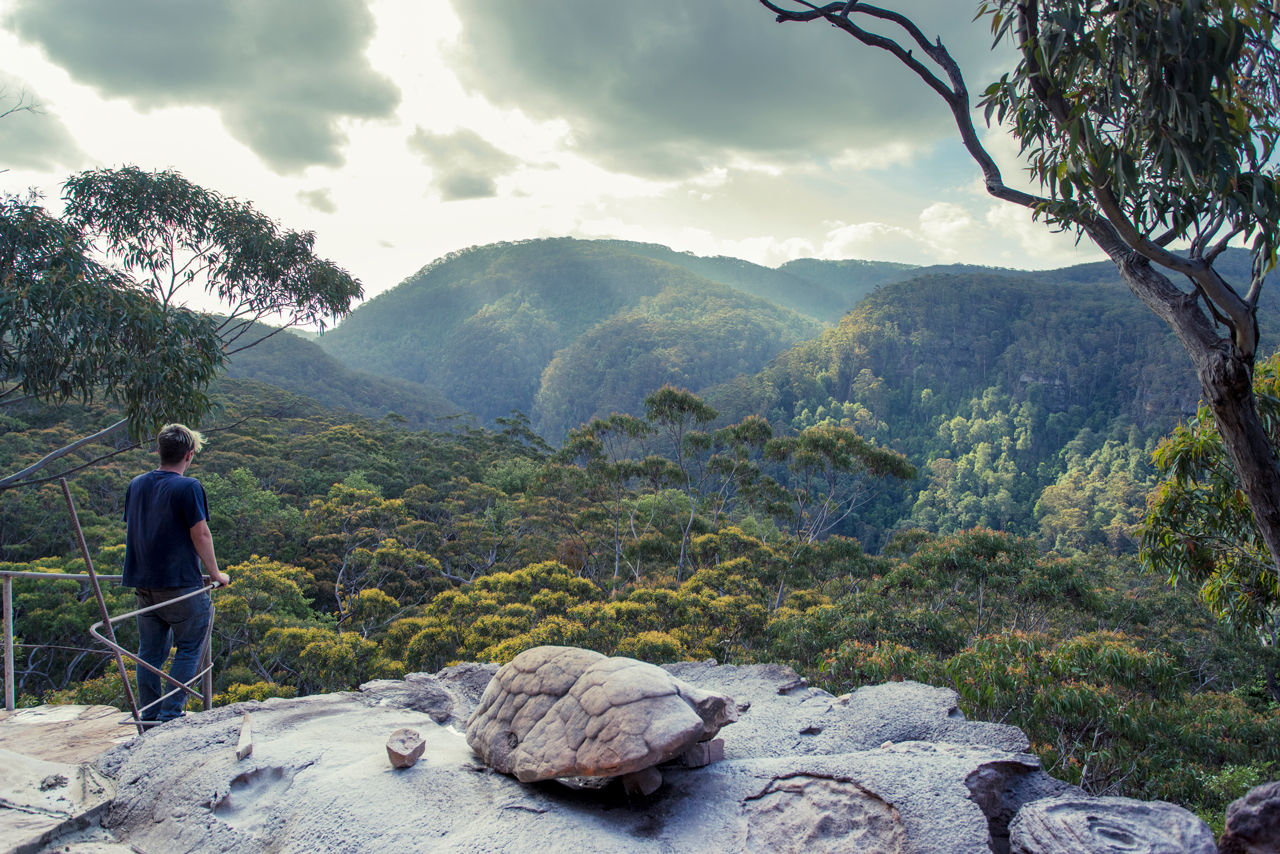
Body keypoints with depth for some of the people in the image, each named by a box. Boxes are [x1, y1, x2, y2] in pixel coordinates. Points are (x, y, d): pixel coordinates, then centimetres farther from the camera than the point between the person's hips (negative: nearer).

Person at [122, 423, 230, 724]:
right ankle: (170, 714, 2)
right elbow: (200, 535, -13)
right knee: (189, 648, 5)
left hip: (143, 583, 7)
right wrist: (215, 573, -1)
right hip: (179, 583, -7)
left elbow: (129, 530, 17)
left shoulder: (136, 484, 9)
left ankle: (149, 717, 18)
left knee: (150, 651, 13)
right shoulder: (187, 487, -13)